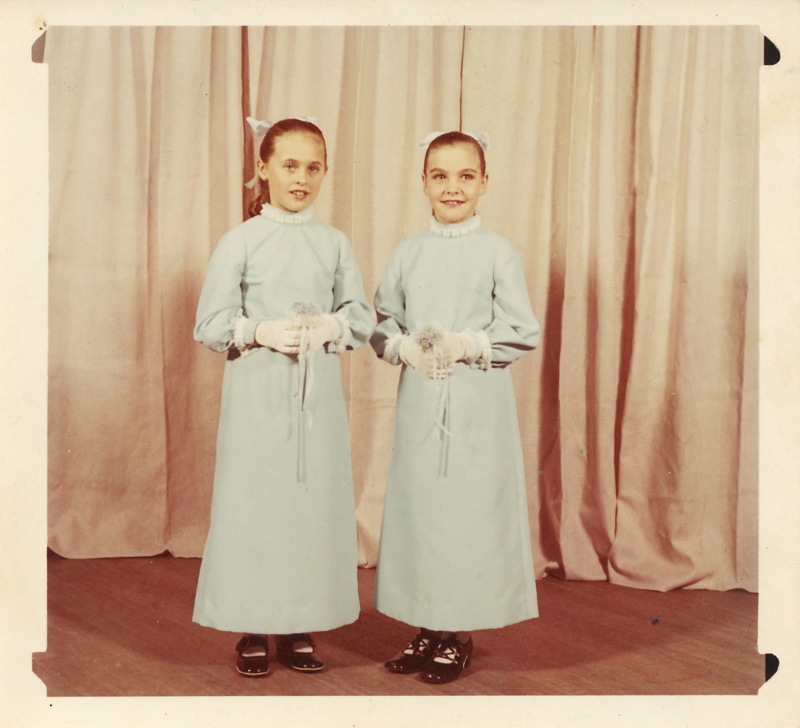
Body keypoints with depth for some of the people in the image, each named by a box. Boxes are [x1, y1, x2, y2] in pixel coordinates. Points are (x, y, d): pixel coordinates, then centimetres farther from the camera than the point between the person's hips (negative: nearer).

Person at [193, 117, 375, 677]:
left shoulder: (334, 243, 8)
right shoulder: (240, 241, 1)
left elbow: (362, 316, 8)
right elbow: (211, 324, -1)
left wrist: (327, 327, -12)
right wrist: (262, 331, -17)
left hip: (319, 392, 2)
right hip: (258, 393, -2)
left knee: (315, 500, 3)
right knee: (255, 500, 0)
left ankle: (301, 626, 17)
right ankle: (253, 631, 14)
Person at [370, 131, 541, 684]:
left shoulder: (498, 253, -1)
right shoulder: (407, 254, 9)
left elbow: (524, 331, -4)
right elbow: (381, 322, 12)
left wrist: (466, 346, -14)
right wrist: (406, 347, -8)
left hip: (478, 403, -3)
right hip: (419, 400, 4)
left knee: (470, 510, 0)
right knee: (418, 507, 7)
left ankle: (459, 636, 14)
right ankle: (427, 630, 22)